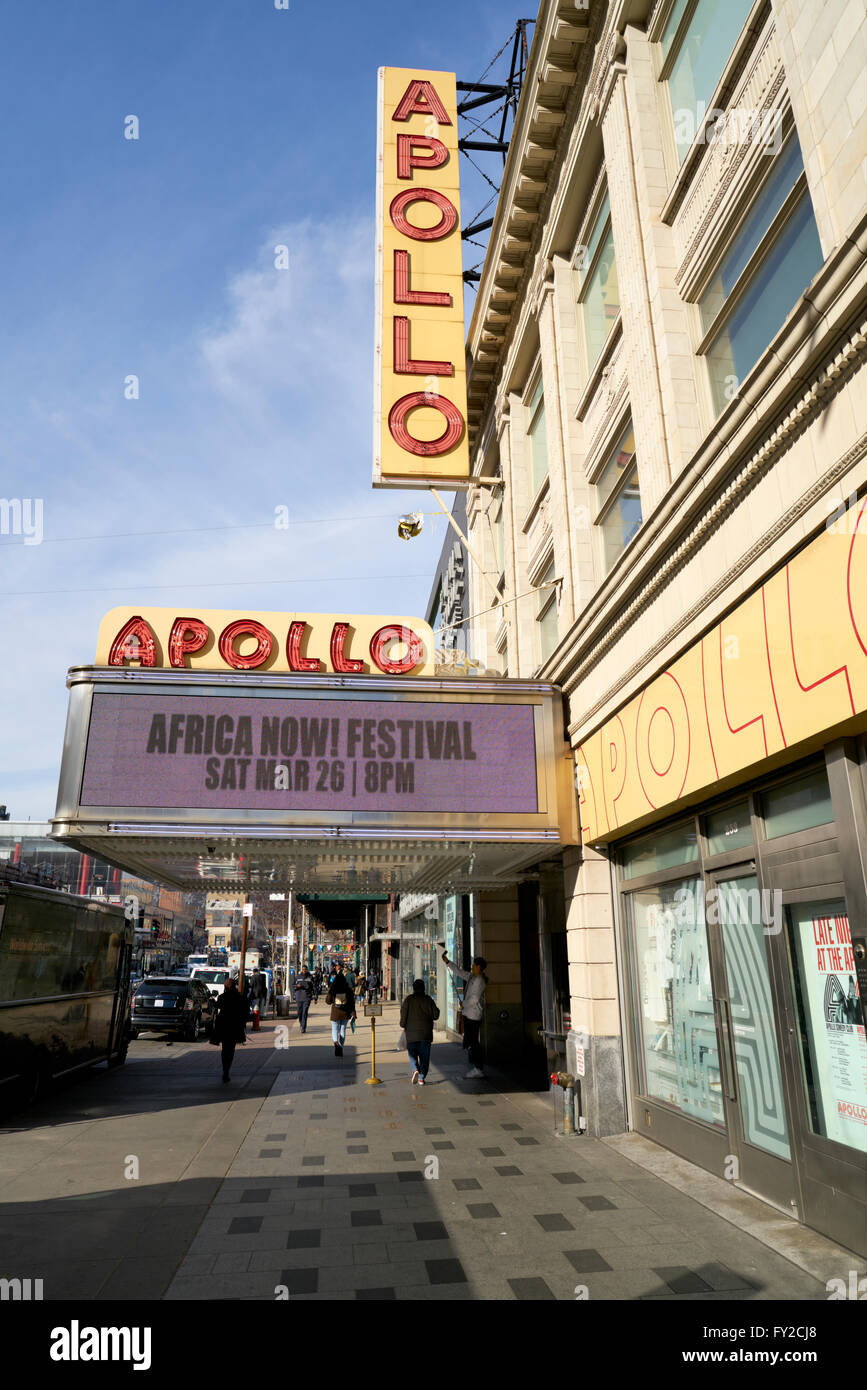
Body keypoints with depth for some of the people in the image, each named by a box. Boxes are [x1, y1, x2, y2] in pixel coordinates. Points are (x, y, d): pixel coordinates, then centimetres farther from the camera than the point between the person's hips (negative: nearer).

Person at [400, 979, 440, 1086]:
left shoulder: (408, 999, -2)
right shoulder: (428, 999, 1)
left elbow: (403, 1014, -6)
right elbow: (435, 1015, 2)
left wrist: (403, 1026, 10)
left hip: (412, 1032, -1)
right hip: (426, 1033, 1)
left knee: (412, 1054, 11)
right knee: (424, 1056, 11)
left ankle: (415, 1070, -15)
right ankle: (421, 1078, 8)